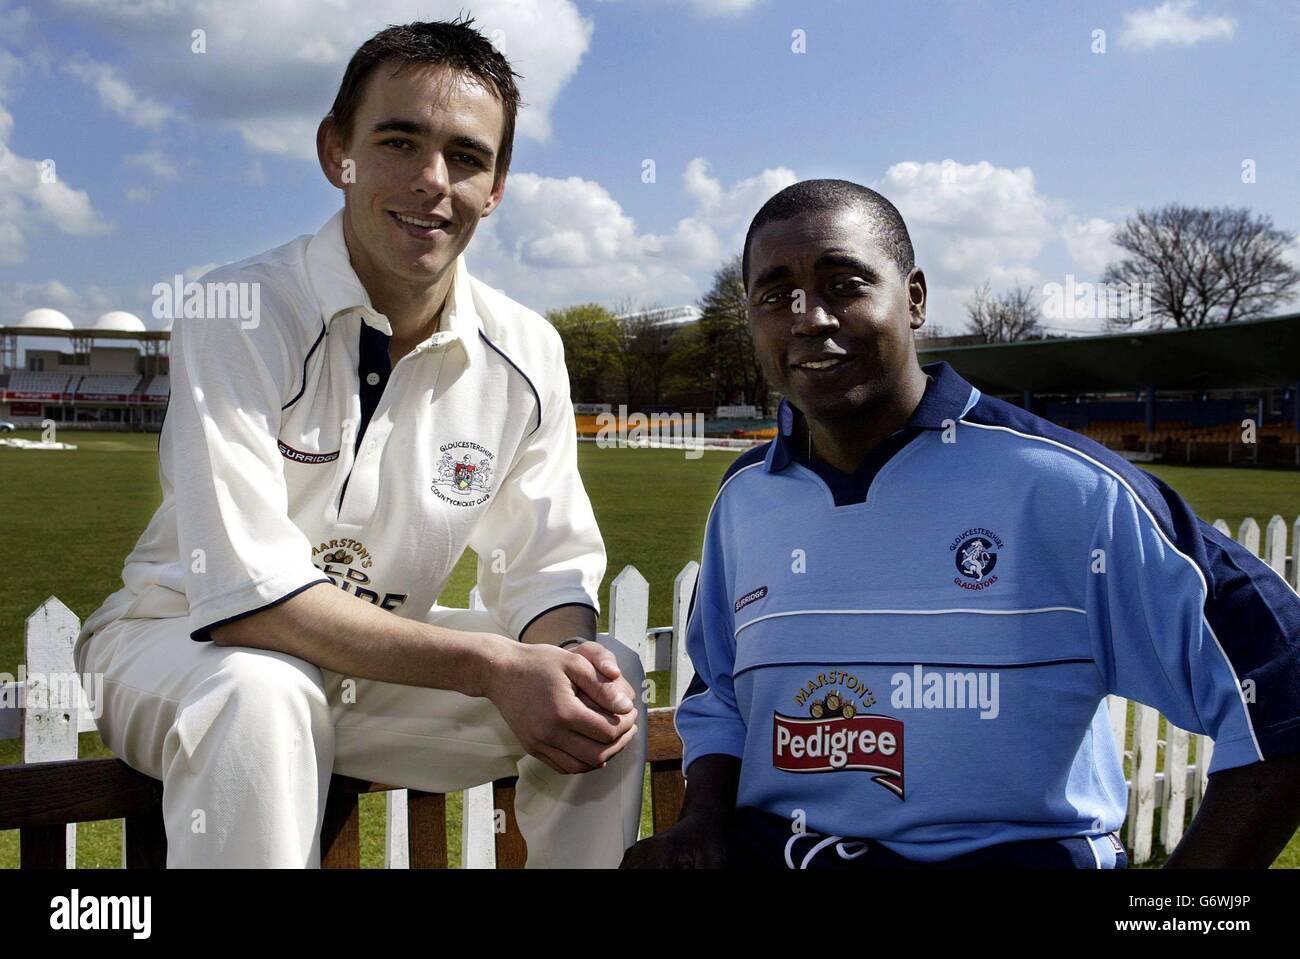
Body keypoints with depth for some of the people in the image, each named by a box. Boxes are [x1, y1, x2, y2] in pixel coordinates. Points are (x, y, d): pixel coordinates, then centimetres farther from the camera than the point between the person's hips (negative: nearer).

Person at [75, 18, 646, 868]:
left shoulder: (526, 353, -7)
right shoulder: (237, 314, -22)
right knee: (264, 693, -37)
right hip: (182, 641, -4)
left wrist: (570, 656, -28)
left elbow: (550, 566, -3)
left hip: (384, 655, 4)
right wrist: (491, 666, -33)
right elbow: (244, 587, -28)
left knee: (608, 682, -13)